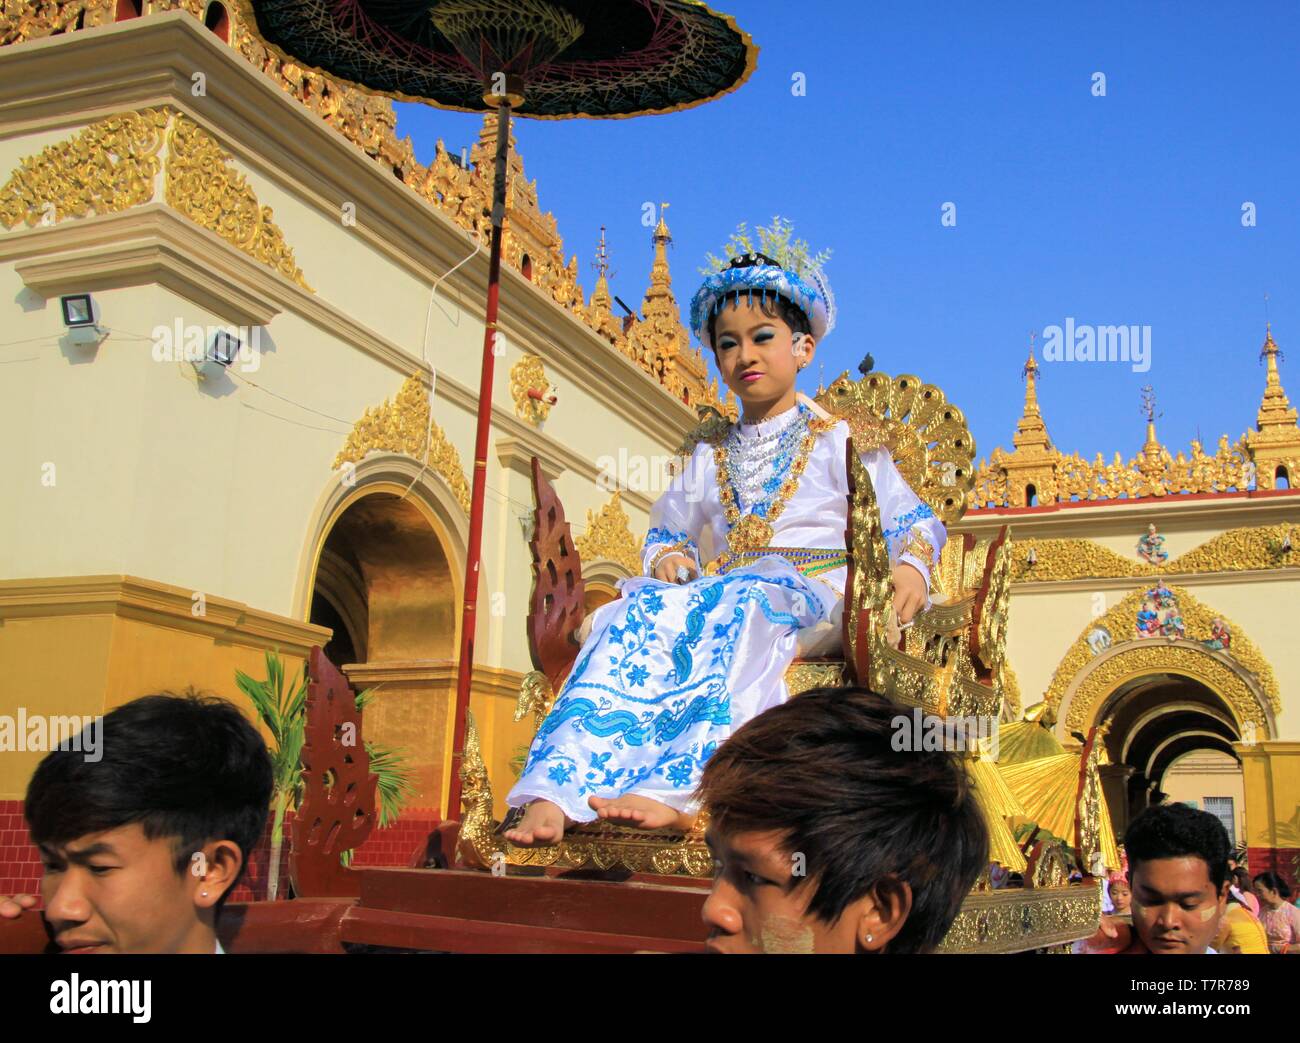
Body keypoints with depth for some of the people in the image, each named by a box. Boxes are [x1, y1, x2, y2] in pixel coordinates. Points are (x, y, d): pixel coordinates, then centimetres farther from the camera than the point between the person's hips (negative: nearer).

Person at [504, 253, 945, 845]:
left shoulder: (839, 442, 14)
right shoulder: (710, 456, 26)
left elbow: (913, 520, 10)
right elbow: (669, 528, 30)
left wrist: (911, 568, -13)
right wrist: (667, 557, 5)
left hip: (811, 595, -3)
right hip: (720, 588, 4)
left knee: (740, 606, -40)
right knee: (640, 613, -31)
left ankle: (674, 791, -57)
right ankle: (555, 794, -47)